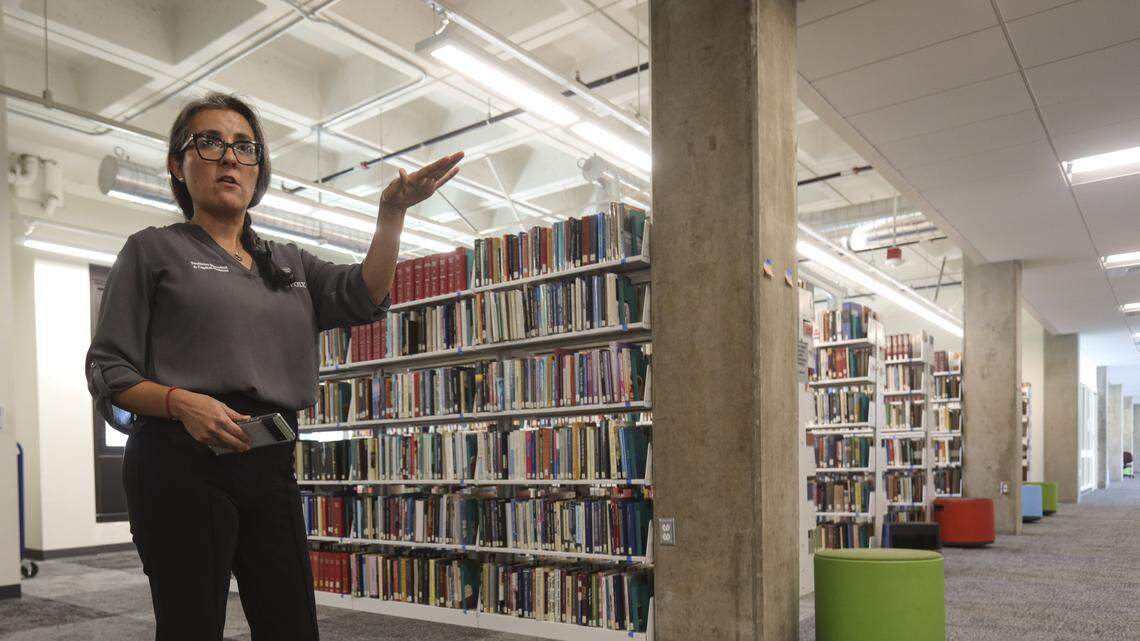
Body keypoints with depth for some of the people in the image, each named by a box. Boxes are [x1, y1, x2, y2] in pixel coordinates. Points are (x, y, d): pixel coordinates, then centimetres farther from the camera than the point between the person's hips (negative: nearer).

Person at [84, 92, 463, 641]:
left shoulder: (288, 263, 19)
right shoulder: (153, 250, 6)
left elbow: (362, 297, 2)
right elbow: (108, 372, 0)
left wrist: (391, 214, -11)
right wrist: (181, 402, -19)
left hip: (271, 466, 4)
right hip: (181, 463, -4)